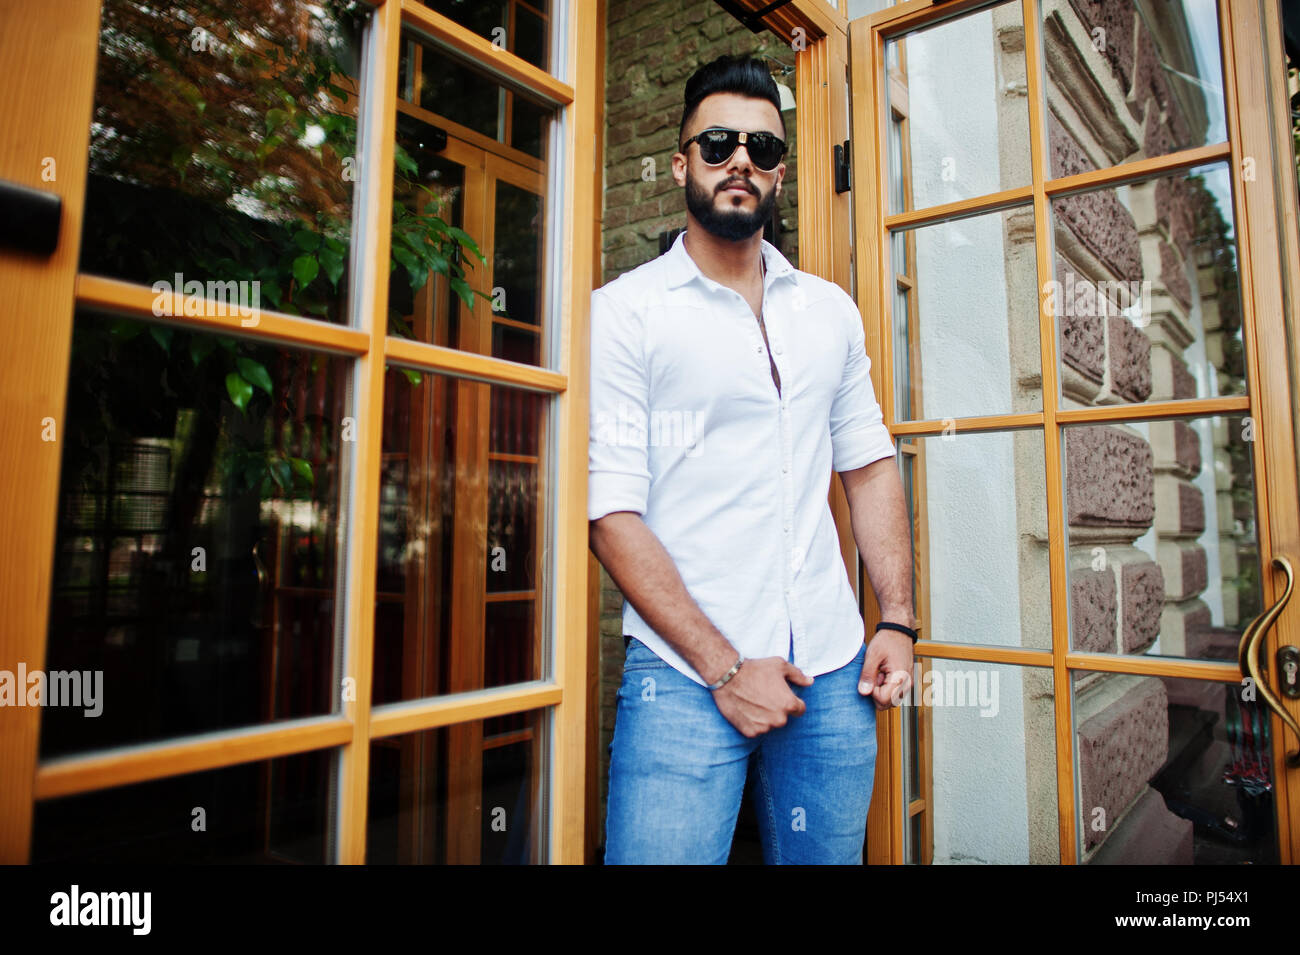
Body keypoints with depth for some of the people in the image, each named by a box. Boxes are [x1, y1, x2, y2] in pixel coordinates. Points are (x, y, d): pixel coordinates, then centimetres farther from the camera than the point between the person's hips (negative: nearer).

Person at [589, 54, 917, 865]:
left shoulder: (831, 310, 11)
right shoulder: (623, 312, -5)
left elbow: (869, 463, 14)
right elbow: (611, 509, -11)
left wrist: (898, 619, 5)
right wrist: (723, 667, -13)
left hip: (834, 675, 5)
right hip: (685, 676, -4)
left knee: (829, 854, 16)